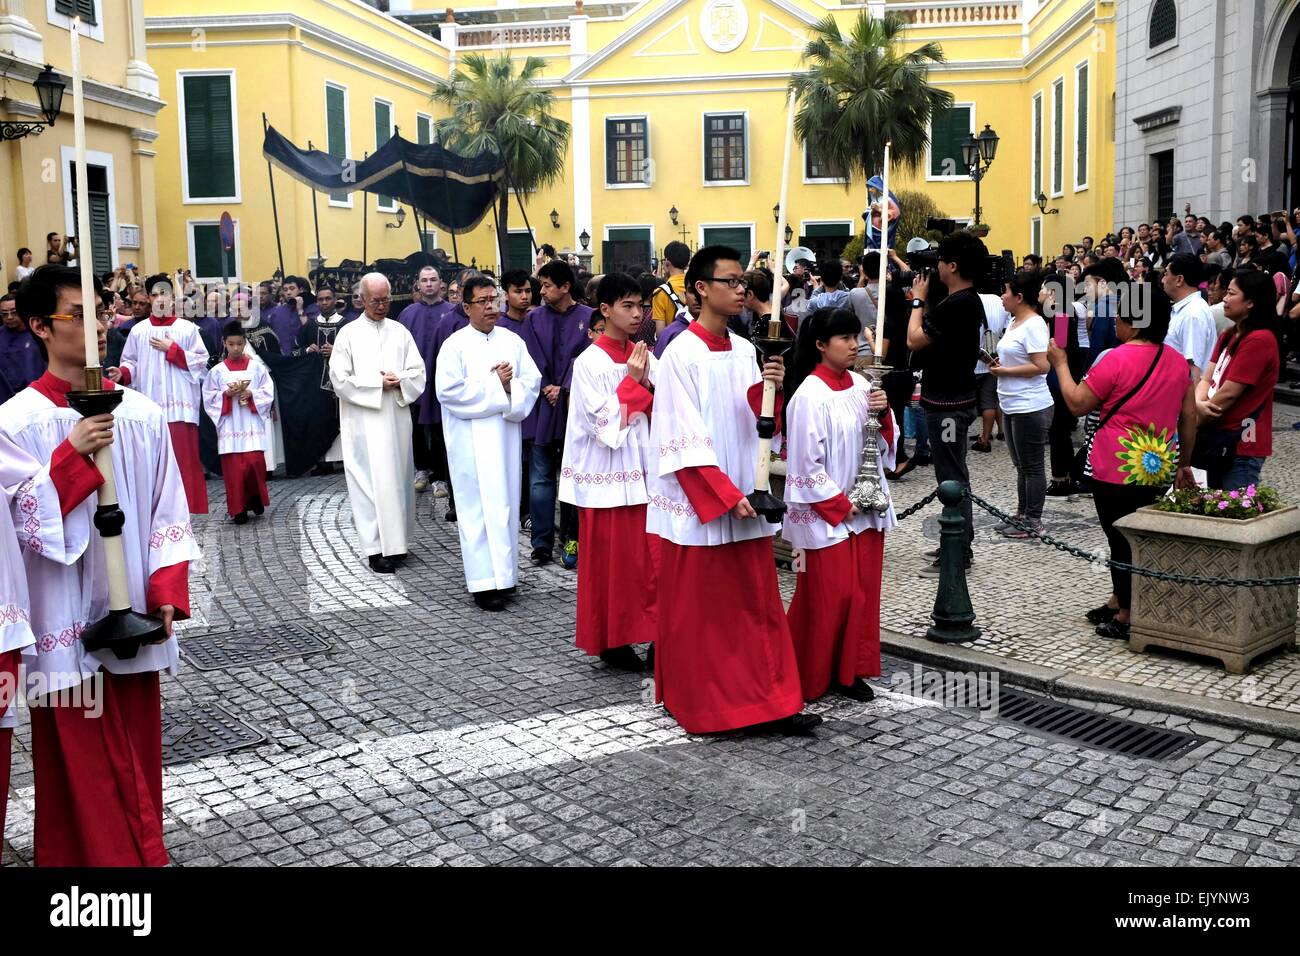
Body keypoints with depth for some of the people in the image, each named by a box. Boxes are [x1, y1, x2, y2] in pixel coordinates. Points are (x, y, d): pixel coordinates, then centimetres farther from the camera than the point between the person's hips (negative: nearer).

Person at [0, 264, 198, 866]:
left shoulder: (142, 413, 3)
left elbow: (167, 511, 5)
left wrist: (166, 591, -2)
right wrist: (72, 455, -21)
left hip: (133, 612, 3)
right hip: (66, 619, -3)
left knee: (136, 752, 14)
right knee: (78, 756, 5)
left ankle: (141, 852, 30)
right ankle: (86, 855, 21)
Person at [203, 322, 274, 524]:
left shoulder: (257, 367, 5)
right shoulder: (217, 371, 4)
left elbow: (268, 392, 3)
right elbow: (209, 397, 4)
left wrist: (251, 394, -13)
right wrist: (226, 394, -11)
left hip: (252, 424, 0)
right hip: (229, 426, 0)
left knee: (255, 461, -10)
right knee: (233, 467, -1)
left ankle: (256, 497, 17)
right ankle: (238, 509, 7)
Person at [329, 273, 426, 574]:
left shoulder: (400, 331, 10)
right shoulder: (349, 334, 0)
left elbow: (418, 372, 8)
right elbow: (340, 379, -5)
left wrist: (398, 380, -12)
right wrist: (377, 383, -11)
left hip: (397, 418, 4)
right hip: (364, 422, -4)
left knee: (398, 478, 7)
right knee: (372, 481, -5)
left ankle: (396, 541, 16)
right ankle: (377, 548, -4)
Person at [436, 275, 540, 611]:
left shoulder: (512, 341, 9)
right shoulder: (455, 345, -3)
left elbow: (532, 381, 6)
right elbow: (450, 391, -12)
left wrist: (510, 387, -14)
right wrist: (496, 385, -10)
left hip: (507, 435, 4)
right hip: (472, 441, -4)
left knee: (506, 504, 8)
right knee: (480, 508, -4)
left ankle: (503, 573, 17)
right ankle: (485, 582, -2)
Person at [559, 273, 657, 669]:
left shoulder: (643, 356, 8)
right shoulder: (590, 362, -8)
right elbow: (603, 422, -14)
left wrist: (648, 383, -10)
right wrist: (631, 381, -13)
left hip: (644, 470, 5)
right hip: (607, 474, -5)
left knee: (652, 557, 4)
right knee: (611, 559, 4)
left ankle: (654, 634, 14)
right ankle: (611, 641, 16)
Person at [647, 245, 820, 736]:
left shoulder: (744, 350, 9)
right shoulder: (681, 355, -12)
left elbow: (752, 422, 8)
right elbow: (684, 440, -15)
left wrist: (765, 390, -11)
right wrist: (726, 496, -17)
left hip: (744, 498, 7)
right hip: (699, 505, -6)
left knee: (757, 606, 8)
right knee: (698, 611, 4)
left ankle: (768, 700, 14)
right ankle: (699, 704, 17)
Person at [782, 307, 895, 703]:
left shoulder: (860, 385, 5)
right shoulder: (809, 396, -16)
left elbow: (885, 443, 12)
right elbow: (806, 463, -16)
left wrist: (884, 413, -7)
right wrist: (839, 505, -13)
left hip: (866, 506, 7)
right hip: (825, 513, -7)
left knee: (863, 590, 11)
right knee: (828, 596, 1)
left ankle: (850, 670, 24)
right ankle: (813, 676, 17)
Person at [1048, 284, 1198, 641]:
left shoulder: (1117, 359, -16)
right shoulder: (1177, 361, 5)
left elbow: (1077, 404, -10)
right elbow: (1189, 418, 10)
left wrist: (1060, 364, 2)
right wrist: (1183, 463, 20)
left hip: (1118, 471, -7)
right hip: (1160, 469, 7)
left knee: (1122, 542, 4)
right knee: (1133, 539, 17)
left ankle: (1126, 618, 11)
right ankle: (1118, 603, 29)